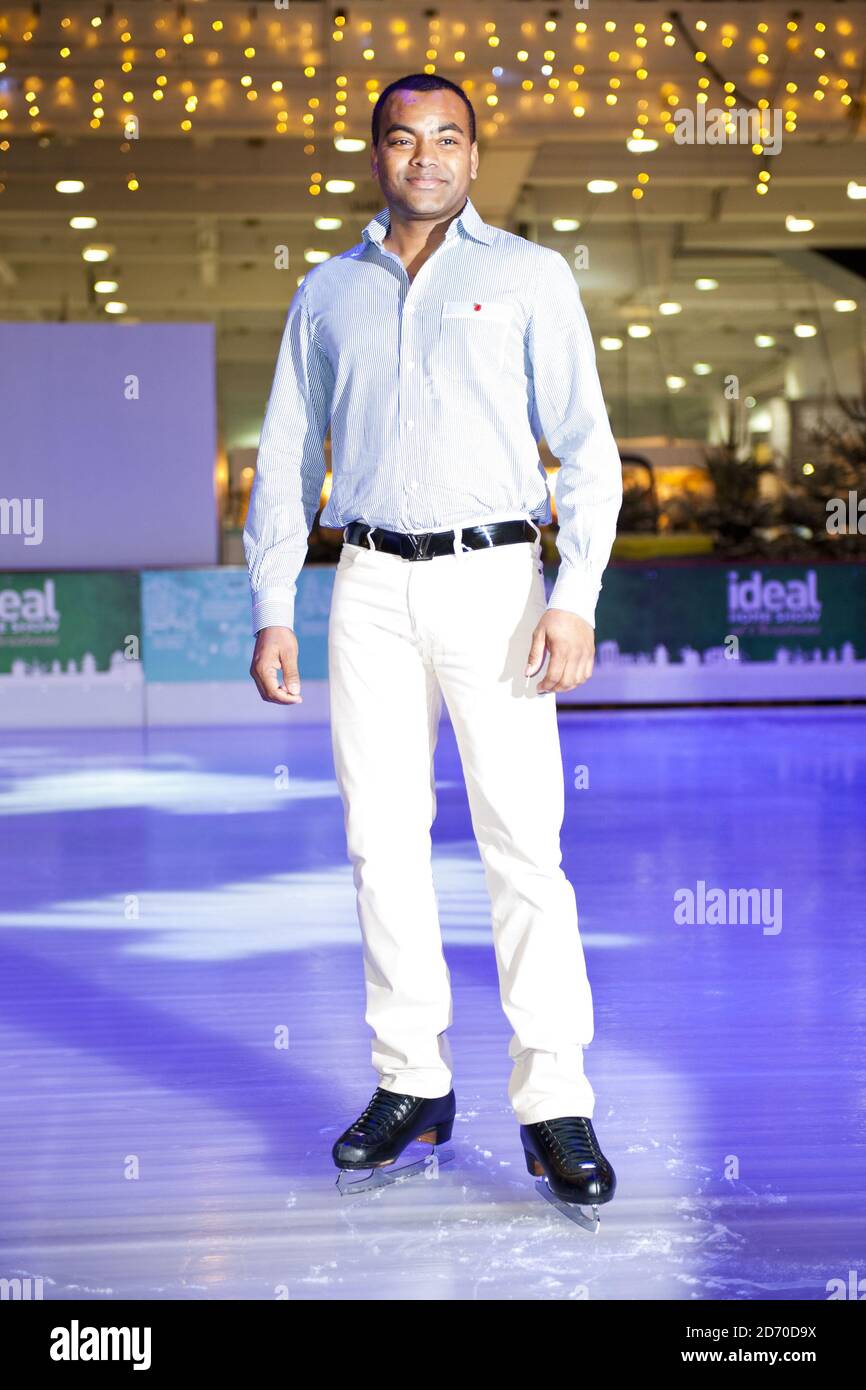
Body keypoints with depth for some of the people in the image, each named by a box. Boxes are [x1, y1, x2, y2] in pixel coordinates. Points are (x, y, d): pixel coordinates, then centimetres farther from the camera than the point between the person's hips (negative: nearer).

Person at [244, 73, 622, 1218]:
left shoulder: (531, 277, 6)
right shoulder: (328, 293, 15)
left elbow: (585, 447, 1)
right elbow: (287, 459, 16)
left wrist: (576, 600, -11)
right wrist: (272, 609, 6)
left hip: (492, 576, -3)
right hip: (370, 587, 3)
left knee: (523, 841, -8)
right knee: (382, 838, 4)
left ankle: (556, 1105, -3)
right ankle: (411, 1083, 14)